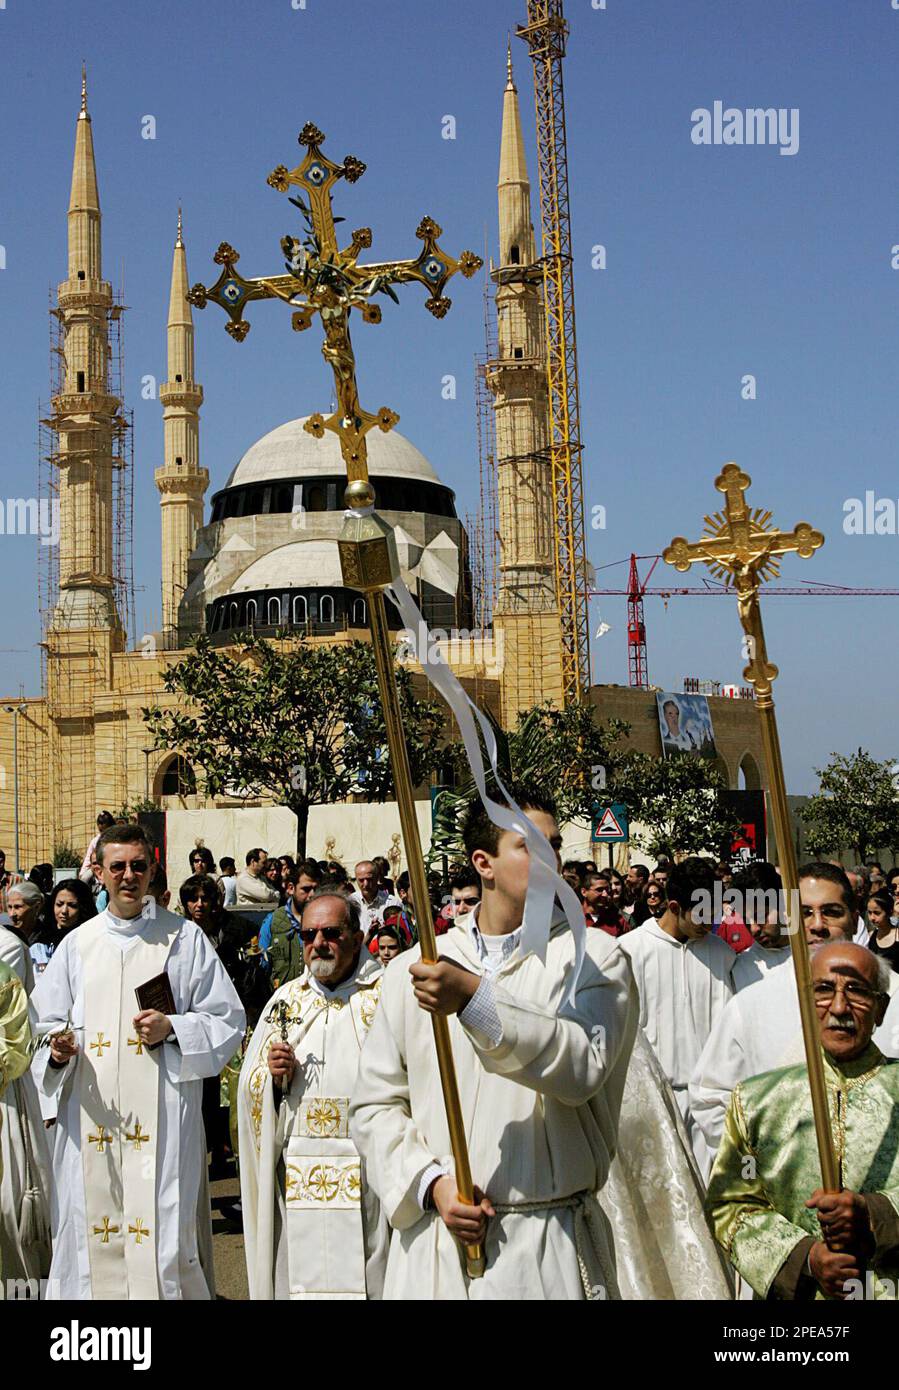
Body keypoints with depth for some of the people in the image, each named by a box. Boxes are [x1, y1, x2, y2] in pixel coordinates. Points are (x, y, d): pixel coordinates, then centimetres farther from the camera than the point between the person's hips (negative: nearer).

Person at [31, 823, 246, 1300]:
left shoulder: (184, 938, 5)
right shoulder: (78, 944, 13)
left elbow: (228, 1022, 5)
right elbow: (46, 1023, 15)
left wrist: (173, 1028, -11)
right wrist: (58, 1047, -7)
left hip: (162, 1116, -3)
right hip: (90, 1115, 3)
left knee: (162, 1236, -6)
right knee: (92, 1233, 2)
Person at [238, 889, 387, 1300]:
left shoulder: (388, 995, -1)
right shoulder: (287, 998, 14)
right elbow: (251, 1087, 16)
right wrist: (274, 1076, -4)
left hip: (367, 1183, -4)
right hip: (295, 1184, 4)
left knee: (364, 1280, -2)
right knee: (298, 1277, 6)